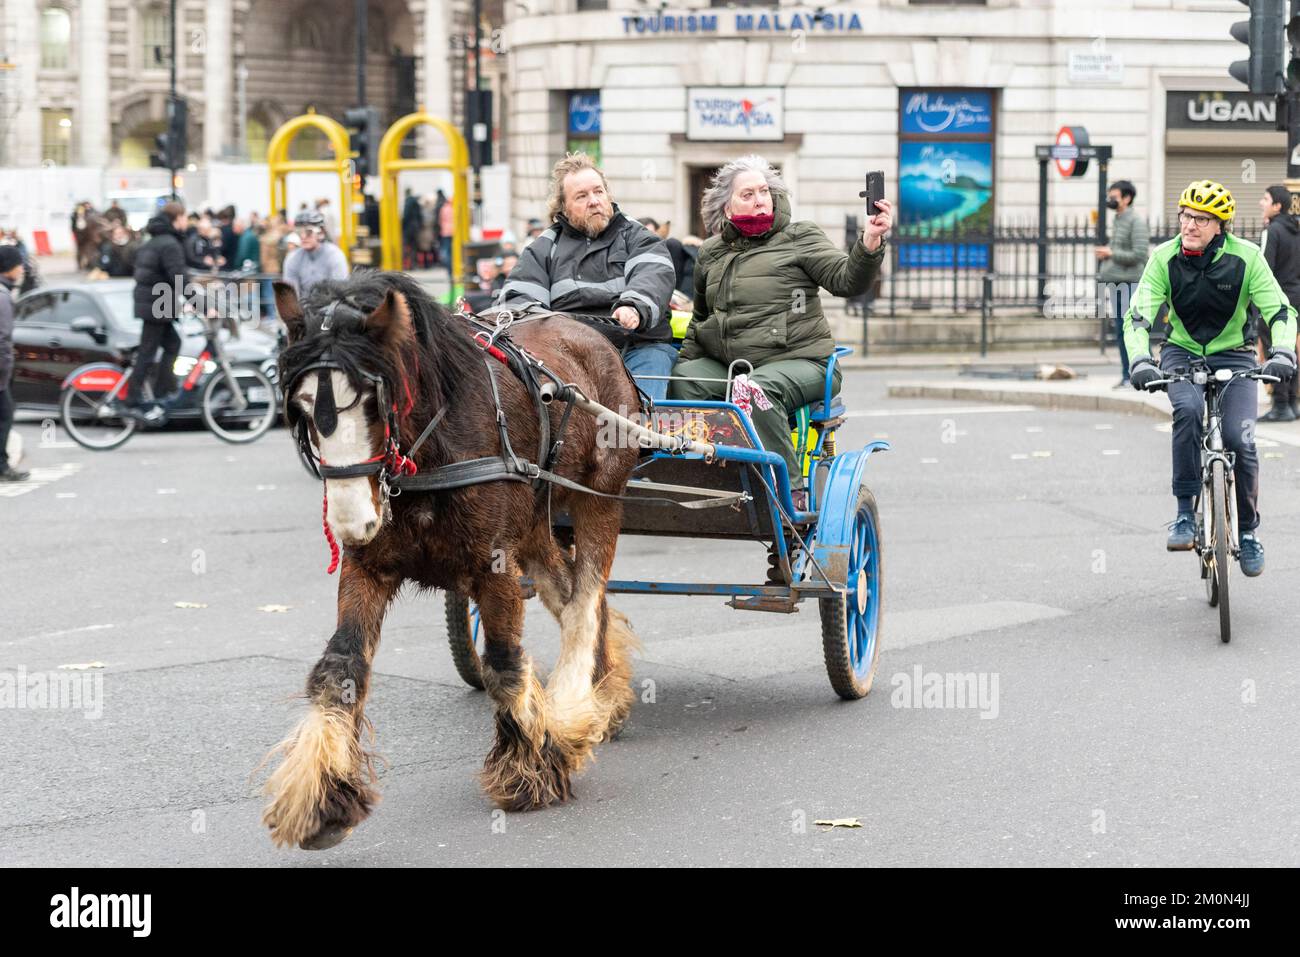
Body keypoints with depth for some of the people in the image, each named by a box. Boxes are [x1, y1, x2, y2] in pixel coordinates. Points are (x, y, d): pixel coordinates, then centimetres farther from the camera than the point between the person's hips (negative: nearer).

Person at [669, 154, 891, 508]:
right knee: (683, 380, -23)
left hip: (799, 362, -5)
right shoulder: (711, 253, 19)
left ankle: (791, 489, -32)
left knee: (759, 389, -37)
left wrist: (870, 242, -28)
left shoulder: (801, 239, 5)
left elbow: (847, 280, -9)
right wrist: (687, 360, 14)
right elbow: (700, 318, 30)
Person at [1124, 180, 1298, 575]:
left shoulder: (1246, 257, -16)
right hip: (1182, 352, 0)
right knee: (1188, 409, -32)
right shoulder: (1164, 258, -14)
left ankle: (1248, 529, 4)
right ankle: (1185, 513, -22)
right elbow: (1138, 315, -18)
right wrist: (1140, 360, -36)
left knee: (1239, 438, -18)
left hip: (1234, 354, 0)